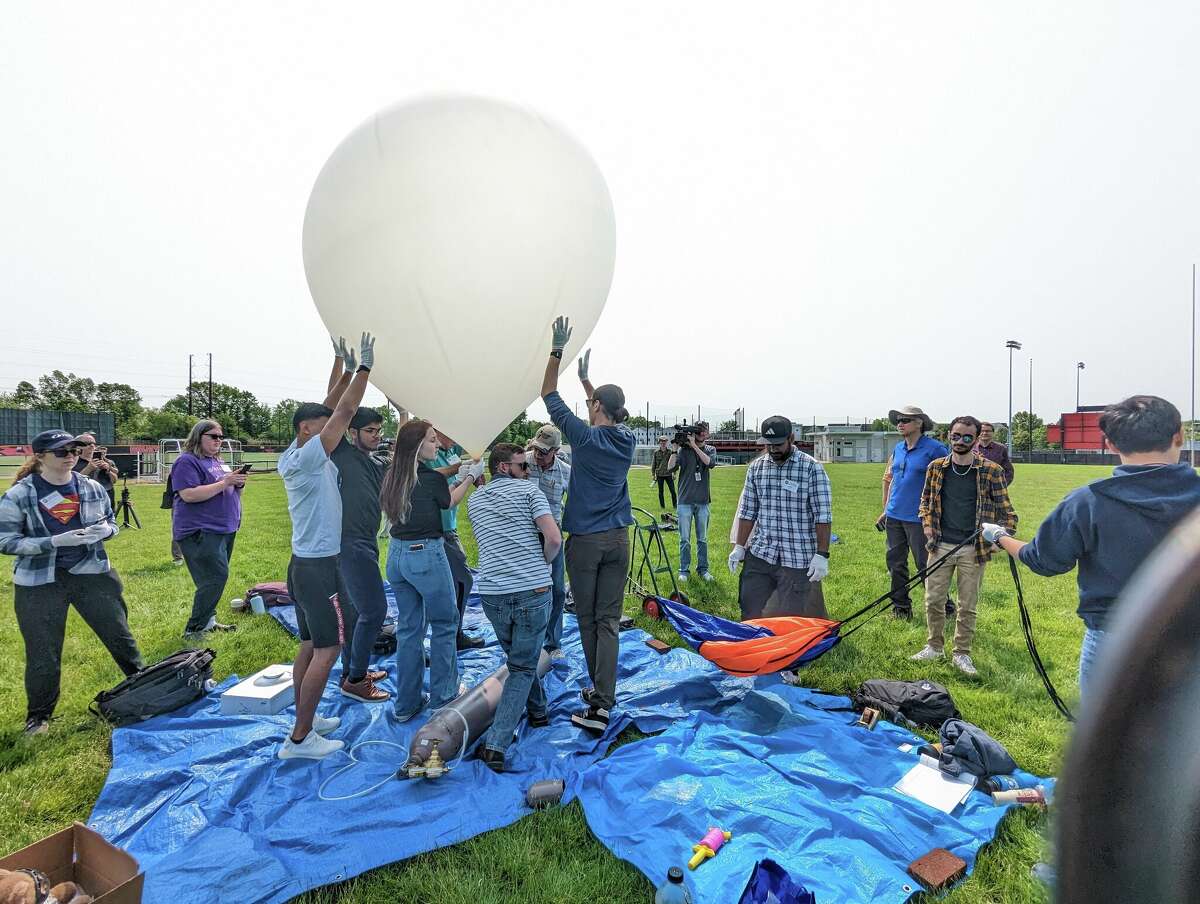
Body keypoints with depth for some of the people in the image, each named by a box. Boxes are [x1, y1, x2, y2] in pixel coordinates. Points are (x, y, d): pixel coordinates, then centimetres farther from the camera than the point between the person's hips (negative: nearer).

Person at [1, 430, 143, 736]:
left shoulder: (92, 488, -1)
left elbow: (111, 521, 12)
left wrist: (105, 530, -12)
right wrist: (54, 541, -23)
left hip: (91, 574, 3)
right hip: (40, 583, -3)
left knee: (119, 634, 12)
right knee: (43, 652, 7)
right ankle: (38, 716, 30)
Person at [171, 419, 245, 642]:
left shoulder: (218, 461, 17)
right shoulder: (187, 461, -9)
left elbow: (228, 494, 22)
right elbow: (189, 495, -21)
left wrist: (238, 484, 0)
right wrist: (224, 483, -23)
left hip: (225, 529, 9)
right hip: (200, 531, -9)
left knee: (215, 579, 12)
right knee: (216, 577, -15)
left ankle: (208, 620, 24)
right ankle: (193, 630, -5)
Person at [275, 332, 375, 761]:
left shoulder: (294, 456, 8)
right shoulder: (306, 458, -17)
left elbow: (330, 410, 12)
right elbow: (344, 412, -18)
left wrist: (346, 369, 11)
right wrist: (364, 366, -11)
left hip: (306, 564, 10)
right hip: (319, 567, -10)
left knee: (311, 644, 16)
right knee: (328, 647, -4)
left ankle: (305, 718, 27)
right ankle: (299, 739, 2)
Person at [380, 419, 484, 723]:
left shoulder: (392, 476, 2)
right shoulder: (432, 478, -17)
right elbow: (449, 501, 4)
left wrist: (459, 476, 21)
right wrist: (471, 476, 16)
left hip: (397, 553, 7)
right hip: (427, 554, -7)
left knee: (408, 627, 16)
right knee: (444, 624, 11)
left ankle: (406, 703, 25)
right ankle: (443, 697, 20)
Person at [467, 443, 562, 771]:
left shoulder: (474, 499, 15)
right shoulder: (529, 490, -1)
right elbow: (554, 538, -11)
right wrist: (543, 562, 5)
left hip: (492, 593, 5)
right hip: (533, 590, -4)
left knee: (518, 656, 27)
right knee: (522, 666, 8)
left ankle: (538, 712, 42)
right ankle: (496, 744, 1)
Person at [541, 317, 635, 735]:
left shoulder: (586, 436, -9)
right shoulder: (626, 438, 5)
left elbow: (549, 396, -2)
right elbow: (611, 411, 26)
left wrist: (556, 351, 2)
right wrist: (585, 378, 33)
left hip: (585, 540, -4)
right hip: (618, 539, 4)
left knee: (587, 619, 9)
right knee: (608, 621, 4)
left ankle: (600, 693, 21)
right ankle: (603, 700, 2)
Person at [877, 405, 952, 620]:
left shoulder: (934, 448, -10)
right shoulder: (898, 449, 10)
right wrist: (886, 509, 19)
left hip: (918, 519, -7)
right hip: (894, 516, 7)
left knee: (926, 566, 0)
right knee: (895, 563, 12)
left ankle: (945, 608, 17)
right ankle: (901, 608, 24)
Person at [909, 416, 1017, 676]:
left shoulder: (991, 471, -4)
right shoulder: (936, 467, 3)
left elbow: (1004, 509, 0)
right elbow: (926, 501, 13)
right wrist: (928, 529, 0)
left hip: (973, 549, -2)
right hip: (941, 546, 2)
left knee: (967, 605, 8)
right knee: (933, 599, 7)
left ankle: (961, 654, 23)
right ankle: (934, 646, 25)